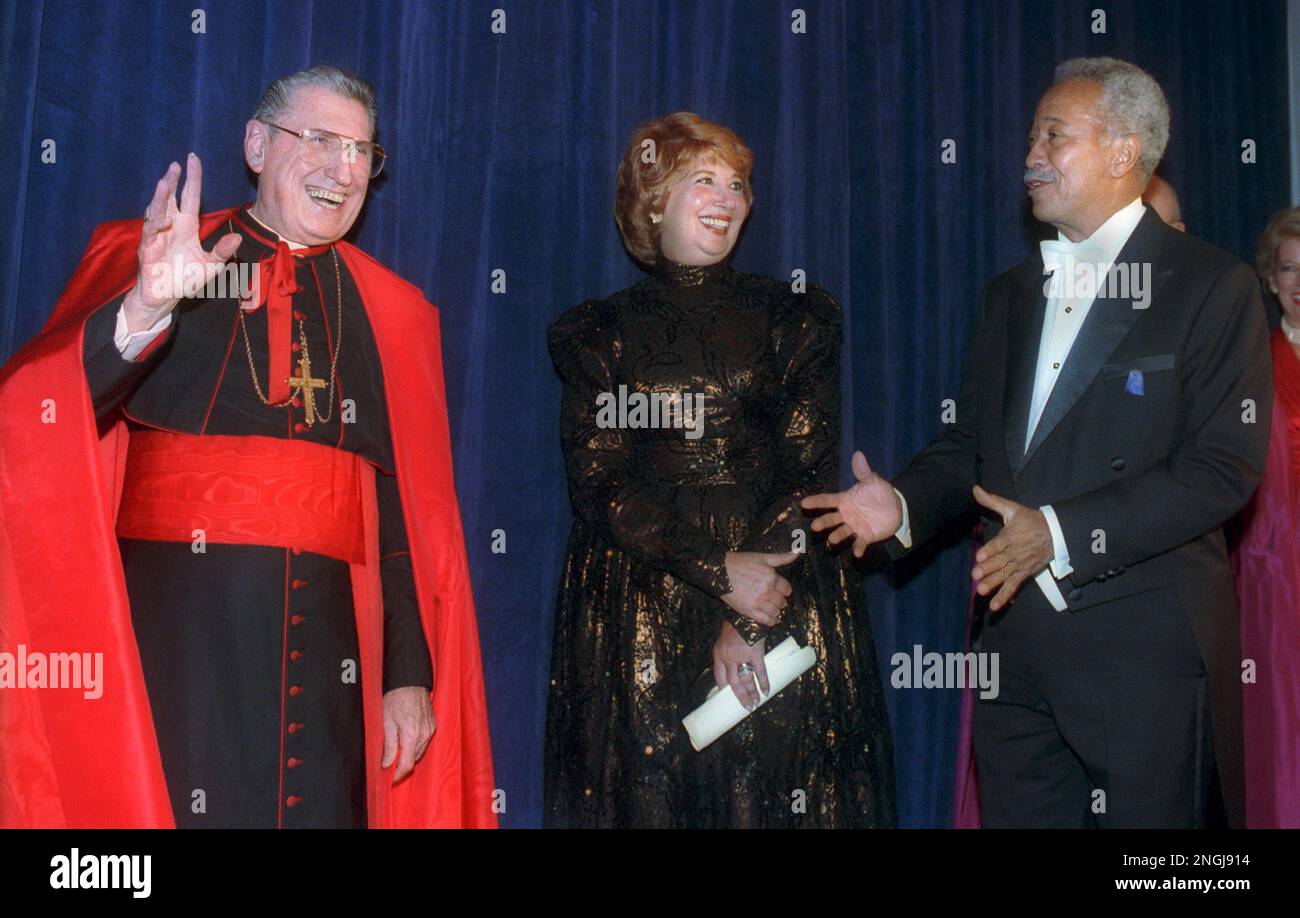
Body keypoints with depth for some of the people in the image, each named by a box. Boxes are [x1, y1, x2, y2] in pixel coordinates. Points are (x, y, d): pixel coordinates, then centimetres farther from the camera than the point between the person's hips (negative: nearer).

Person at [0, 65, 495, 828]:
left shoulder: (392, 313, 11)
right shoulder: (145, 259, 4)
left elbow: (412, 509, 9)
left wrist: (410, 675, 3)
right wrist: (144, 309, -28)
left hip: (323, 649, 3)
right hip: (167, 641, -2)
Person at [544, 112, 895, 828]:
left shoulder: (796, 321, 9)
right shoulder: (598, 334, 8)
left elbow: (806, 474, 0)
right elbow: (601, 487, -2)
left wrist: (746, 622, -12)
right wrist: (720, 573, -15)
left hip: (784, 610, 1)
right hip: (638, 609, 0)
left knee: (773, 791, -2)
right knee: (650, 794, -1)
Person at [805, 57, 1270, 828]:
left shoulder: (1213, 286, -6)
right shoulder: (1012, 293, 16)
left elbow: (1224, 466, -14)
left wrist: (1059, 533, -22)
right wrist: (904, 505, -5)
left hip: (1144, 647, -5)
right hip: (1017, 640, 6)